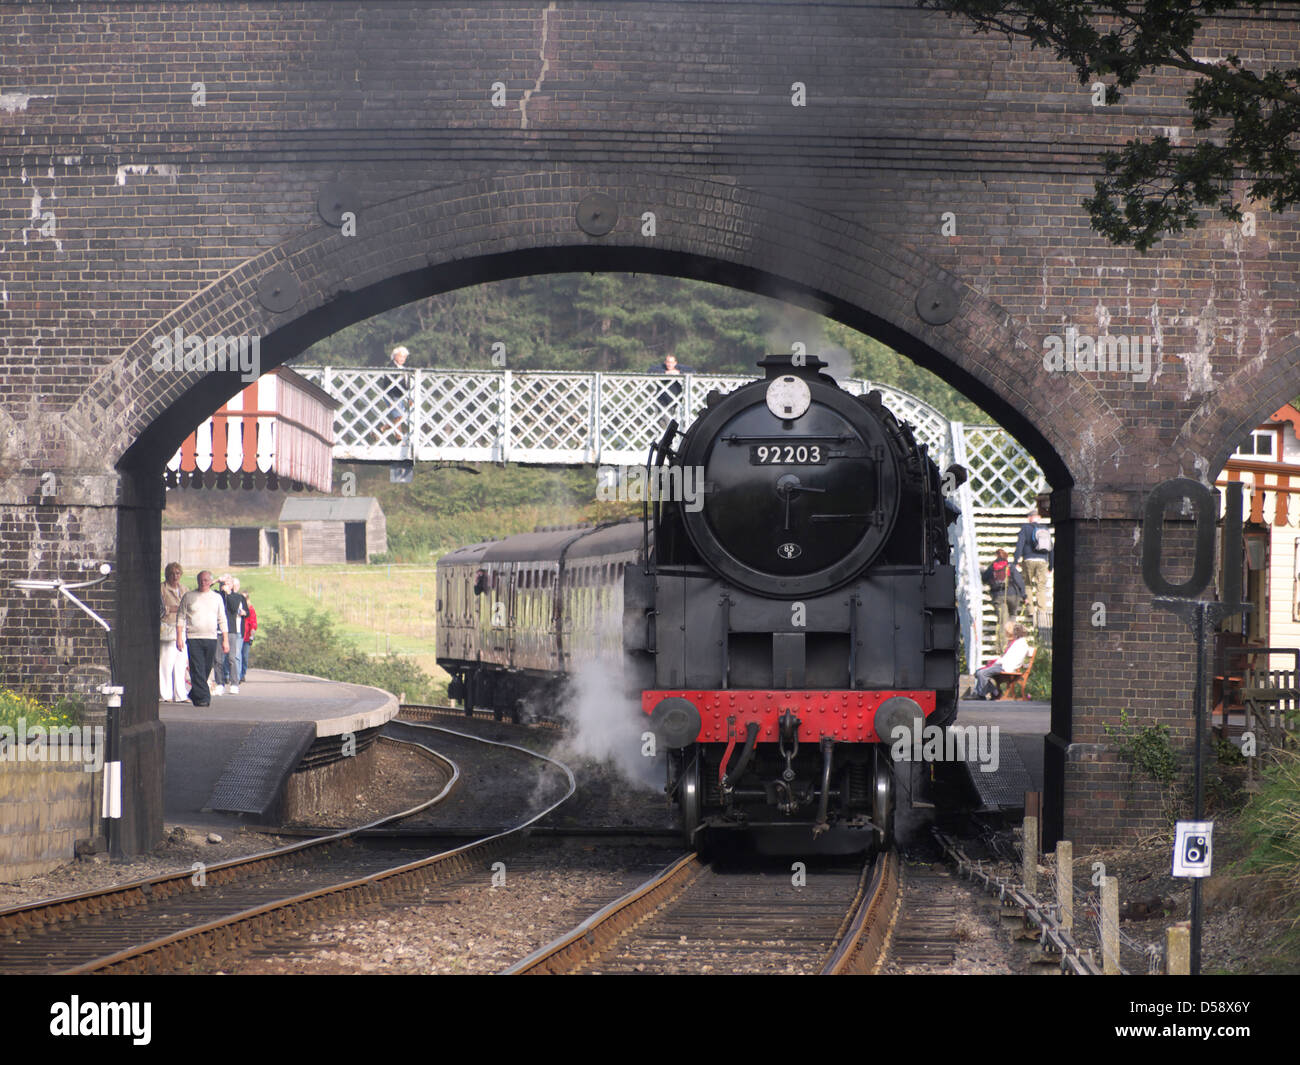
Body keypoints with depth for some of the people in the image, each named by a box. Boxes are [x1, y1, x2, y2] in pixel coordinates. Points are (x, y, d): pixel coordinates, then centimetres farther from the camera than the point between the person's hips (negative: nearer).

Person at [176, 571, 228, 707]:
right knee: (197, 670, -12)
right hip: (193, 638, -3)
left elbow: (222, 620, 14)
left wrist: (225, 640, 8)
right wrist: (179, 637, -2)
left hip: (211, 638, 3)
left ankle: (194, 695, 21)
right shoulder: (188, 597, 6)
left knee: (206, 669, 6)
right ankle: (203, 697, -15)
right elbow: (180, 617, 7)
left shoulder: (217, 598, 13)